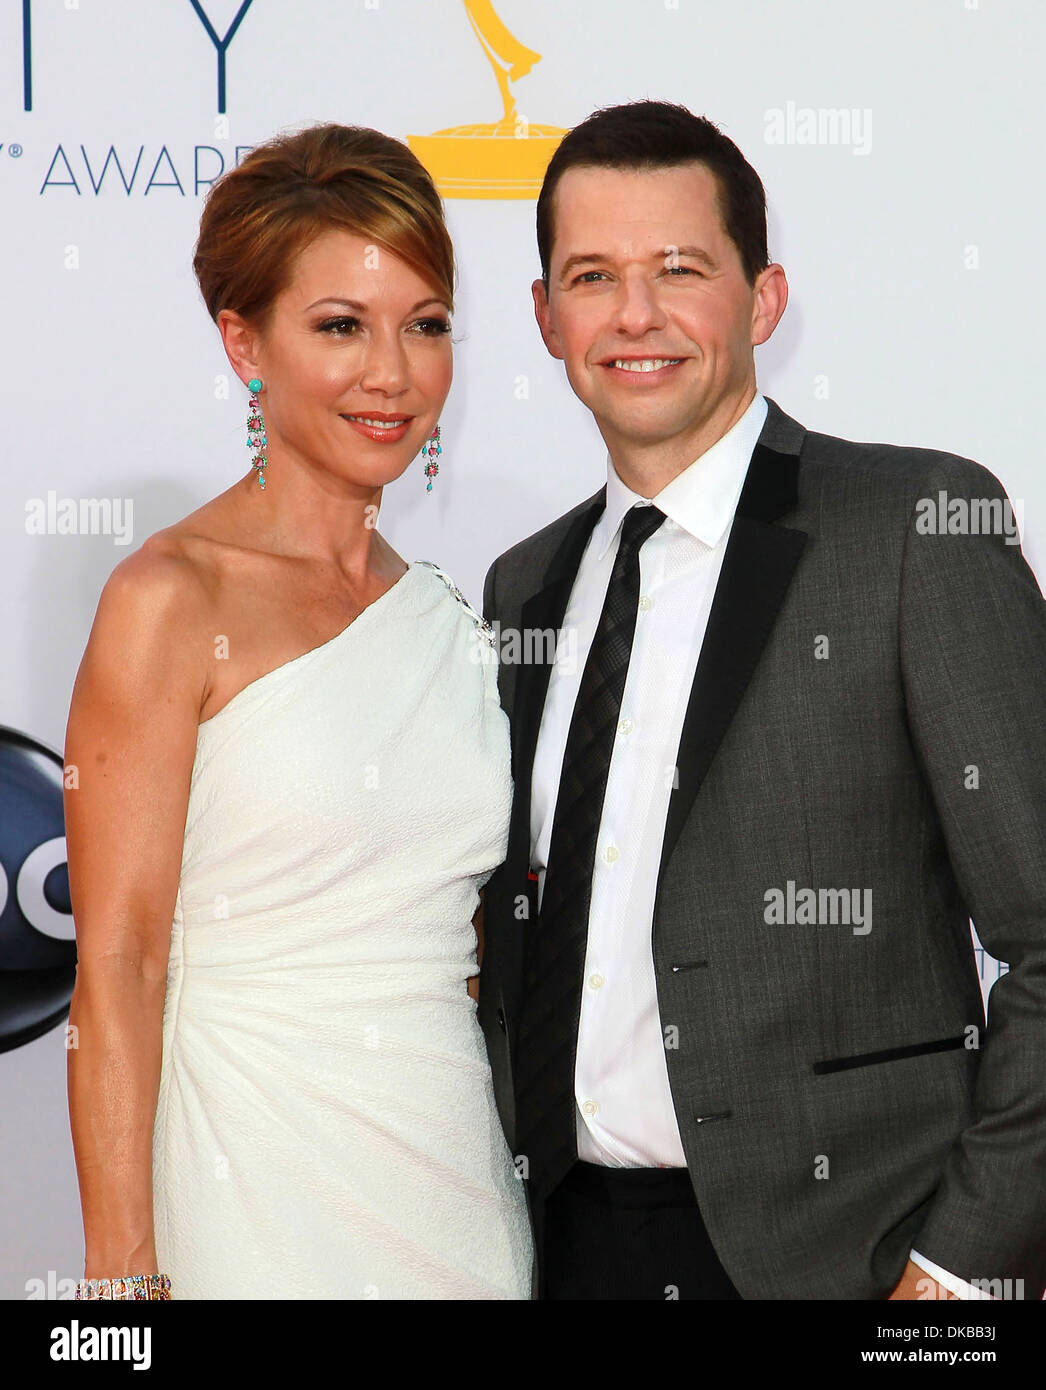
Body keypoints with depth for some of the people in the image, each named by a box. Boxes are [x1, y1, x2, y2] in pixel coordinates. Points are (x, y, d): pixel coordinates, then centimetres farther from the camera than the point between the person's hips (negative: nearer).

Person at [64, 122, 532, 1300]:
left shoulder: (439, 616, 9)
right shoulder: (172, 600, -8)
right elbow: (116, 962, -12)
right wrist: (124, 1270, -16)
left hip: (458, 1173, 6)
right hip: (255, 1189, -5)